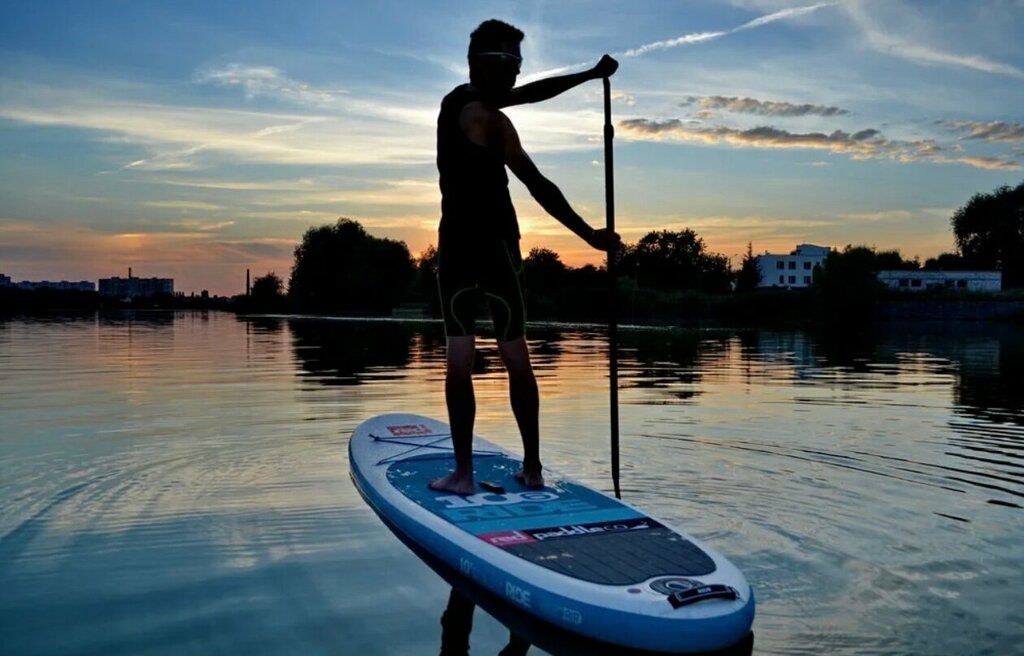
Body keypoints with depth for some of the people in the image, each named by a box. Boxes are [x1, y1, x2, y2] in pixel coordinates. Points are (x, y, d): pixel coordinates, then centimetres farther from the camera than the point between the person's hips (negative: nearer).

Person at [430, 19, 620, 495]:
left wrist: (590, 75, 20)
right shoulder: (486, 117, -9)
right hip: (496, 246, -5)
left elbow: (531, 94, 18)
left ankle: (463, 472, -1)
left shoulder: (459, 100, 12)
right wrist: (589, 235, -14)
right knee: (516, 357, 4)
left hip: (456, 245, 5)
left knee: (460, 359, 0)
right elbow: (537, 186, -15)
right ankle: (532, 468, 10)